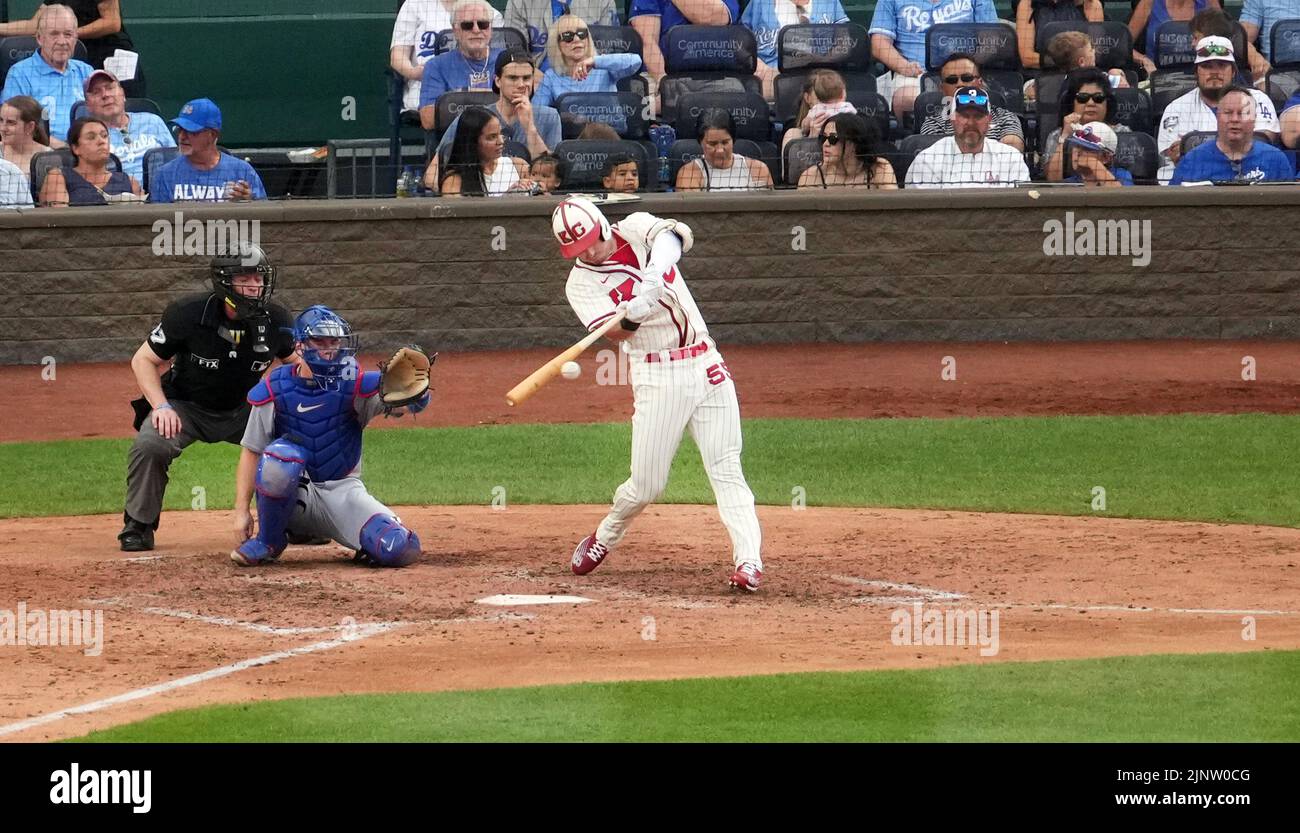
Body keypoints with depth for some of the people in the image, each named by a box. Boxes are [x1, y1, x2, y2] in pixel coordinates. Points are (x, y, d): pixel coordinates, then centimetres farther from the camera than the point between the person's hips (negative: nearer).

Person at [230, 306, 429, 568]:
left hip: (342, 491, 0)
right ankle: (268, 542, -13)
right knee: (281, 454, -36)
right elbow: (251, 452, -4)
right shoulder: (274, 390, -7)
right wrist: (241, 510, -11)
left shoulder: (353, 386, -7)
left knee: (401, 549, -25)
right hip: (292, 495, 0)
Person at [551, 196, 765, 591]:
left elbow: (677, 234, -19)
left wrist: (657, 269, -38)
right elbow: (615, 333, -16)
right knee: (646, 484, 0)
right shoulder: (581, 284, -1)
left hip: (706, 366, 1)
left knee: (726, 469, -9)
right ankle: (604, 538, 28)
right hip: (656, 378, -1)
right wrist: (632, 314, -39)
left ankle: (748, 561, -16)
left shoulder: (637, 230, 3)